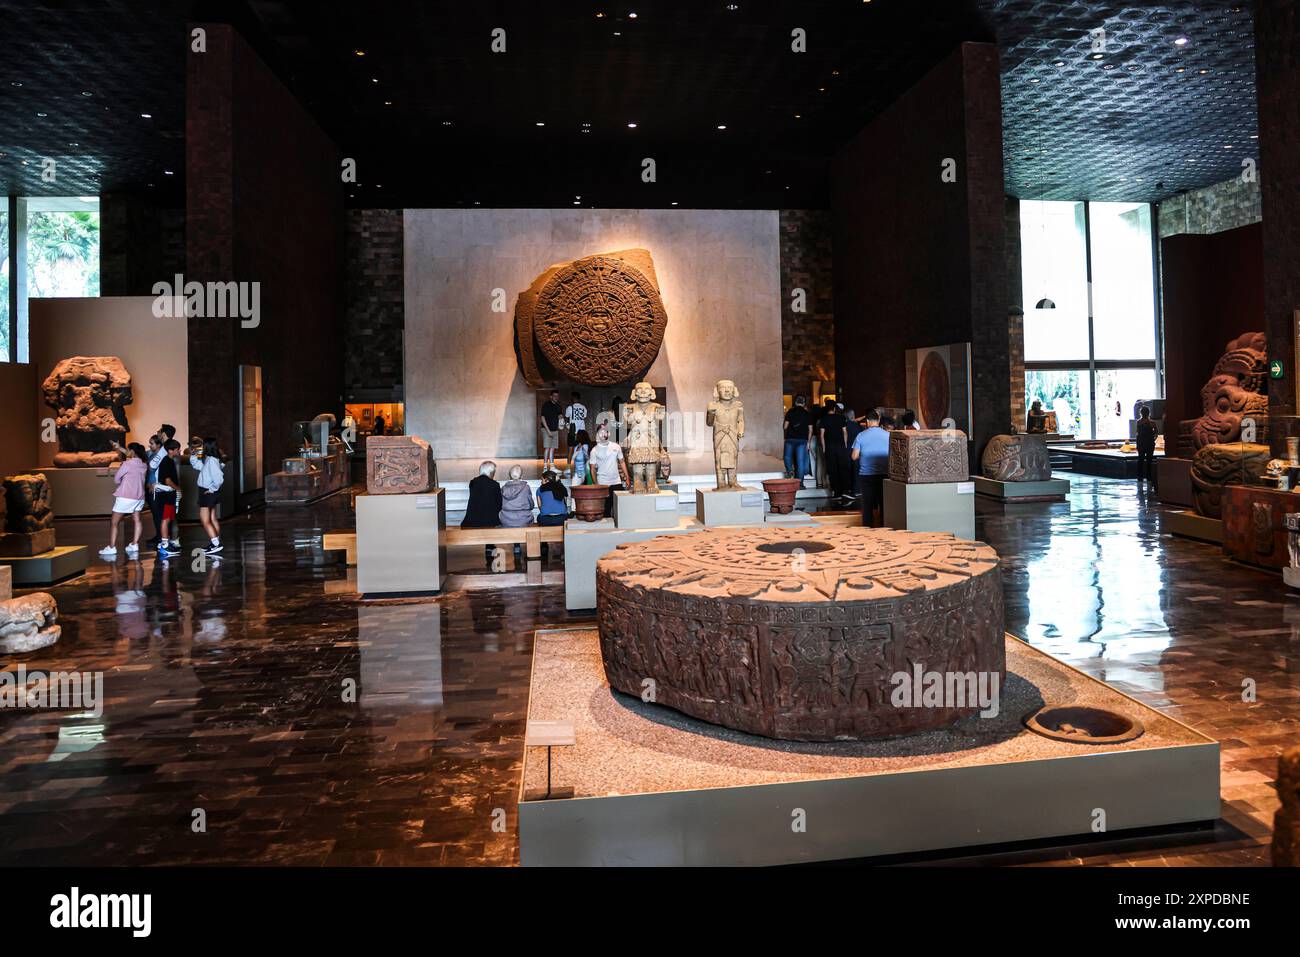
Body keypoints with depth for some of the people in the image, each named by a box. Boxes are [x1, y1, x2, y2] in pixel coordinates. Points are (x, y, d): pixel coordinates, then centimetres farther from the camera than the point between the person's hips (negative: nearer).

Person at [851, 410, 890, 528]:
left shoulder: (861, 435, -5)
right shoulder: (887, 435, -2)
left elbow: (854, 456, -4)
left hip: (866, 475, -1)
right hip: (884, 474, 1)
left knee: (867, 505, 6)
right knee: (884, 504, 9)